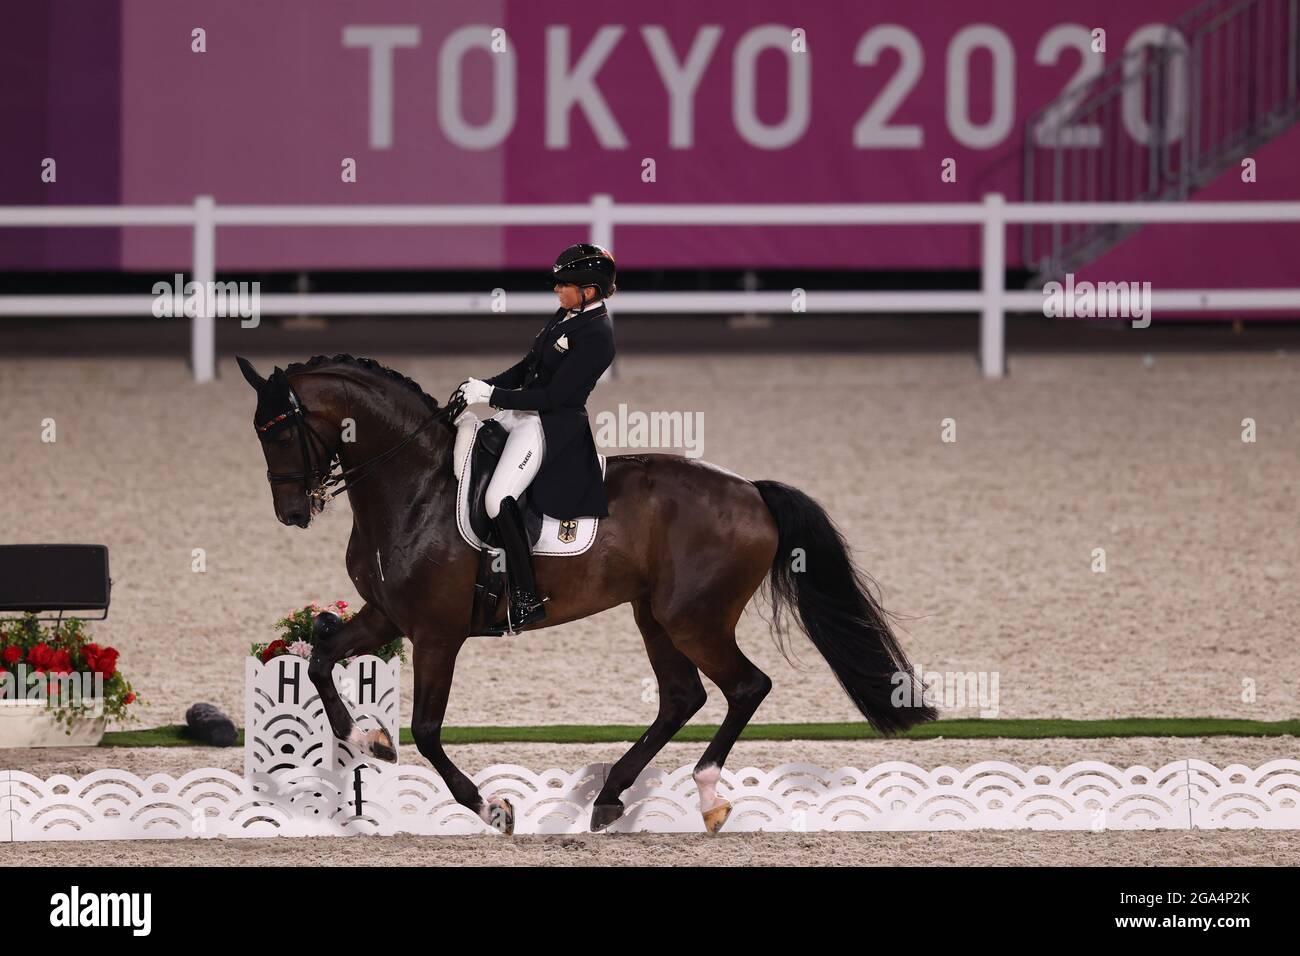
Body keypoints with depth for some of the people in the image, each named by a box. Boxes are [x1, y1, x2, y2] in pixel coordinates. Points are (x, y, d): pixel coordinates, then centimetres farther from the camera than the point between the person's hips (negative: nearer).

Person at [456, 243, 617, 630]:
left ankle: (527, 599, -17)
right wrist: (484, 386, 2)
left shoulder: (596, 336, -22)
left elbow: (553, 396, -22)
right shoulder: (567, 316, 7)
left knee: (498, 499, -23)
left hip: (553, 424, -10)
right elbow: (528, 366, 15)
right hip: (524, 412, 11)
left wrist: (492, 394, -20)